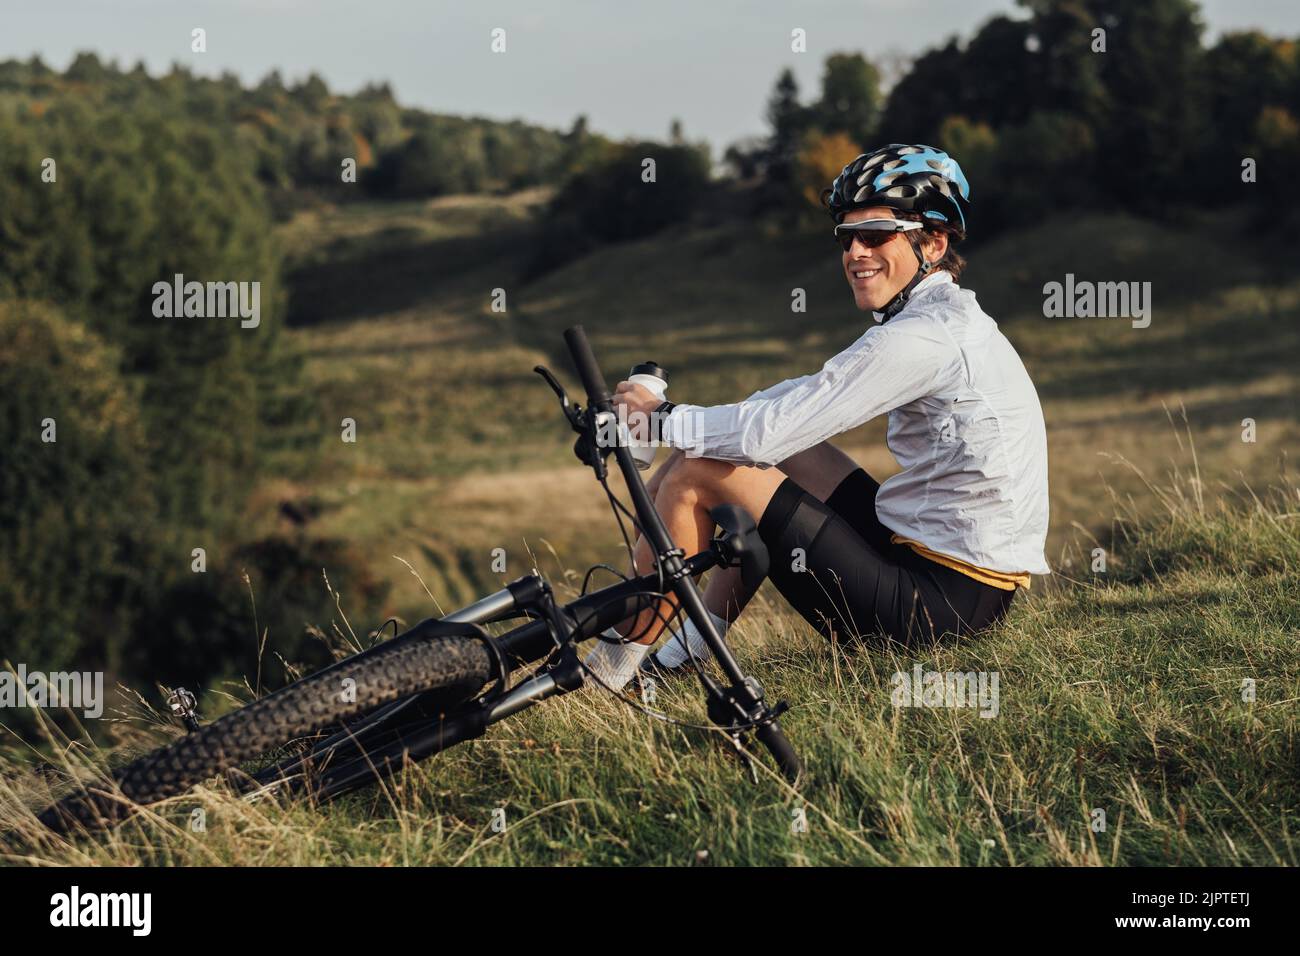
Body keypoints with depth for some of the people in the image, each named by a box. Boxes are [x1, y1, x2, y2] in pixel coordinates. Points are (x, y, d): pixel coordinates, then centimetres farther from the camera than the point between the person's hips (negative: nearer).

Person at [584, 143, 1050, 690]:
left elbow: (767, 432, -20)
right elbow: (808, 396, 19)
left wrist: (662, 419, -3)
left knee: (695, 473, -4)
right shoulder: (950, 319, 13)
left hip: (940, 601, -10)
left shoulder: (923, 338, -18)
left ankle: (611, 667, 10)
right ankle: (683, 658, 23)